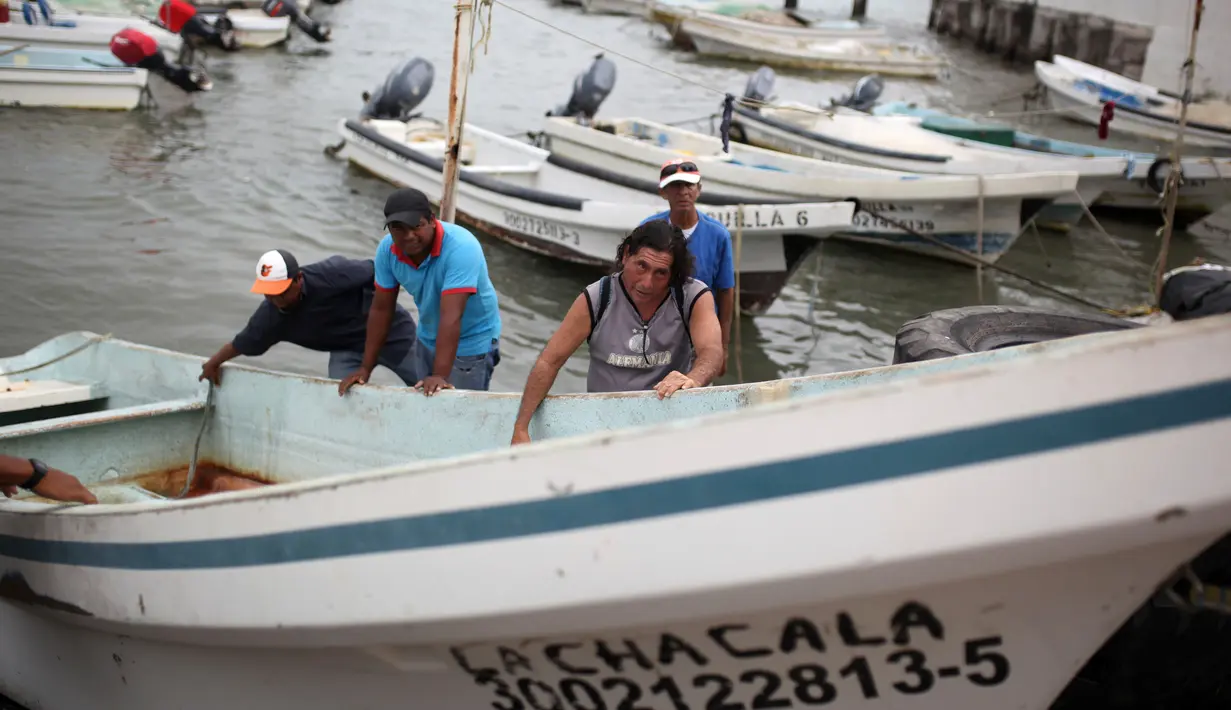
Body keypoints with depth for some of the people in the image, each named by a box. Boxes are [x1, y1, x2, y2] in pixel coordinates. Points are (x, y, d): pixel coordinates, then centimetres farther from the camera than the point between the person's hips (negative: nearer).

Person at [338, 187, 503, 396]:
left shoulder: (461, 248, -32)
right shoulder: (387, 249, -14)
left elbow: (451, 317, -37)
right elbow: (381, 309, -5)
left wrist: (440, 376, -42)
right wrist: (365, 368, -5)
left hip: (472, 342, -5)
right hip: (427, 340, 6)